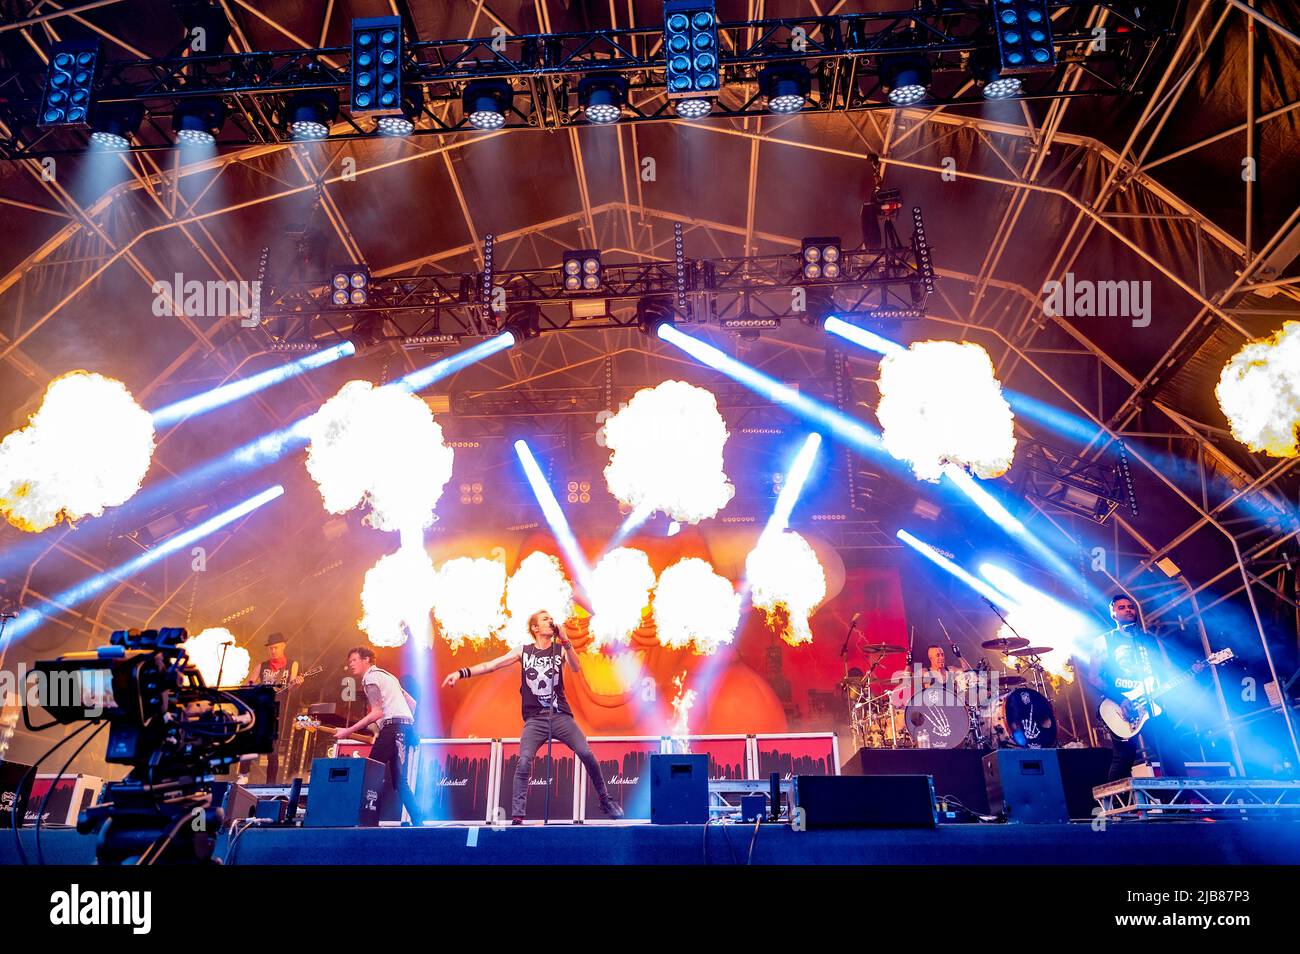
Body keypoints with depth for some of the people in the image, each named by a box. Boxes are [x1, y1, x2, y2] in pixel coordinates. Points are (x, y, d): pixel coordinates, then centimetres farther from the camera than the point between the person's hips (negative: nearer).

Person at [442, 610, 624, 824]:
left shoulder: (560, 649, 5)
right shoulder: (523, 652, 6)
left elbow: (575, 667, -14)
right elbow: (490, 665, 2)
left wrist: (565, 640, -22)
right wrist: (462, 673, -9)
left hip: (561, 715, 0)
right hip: (535, 719, 0)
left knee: (587, 754, -10)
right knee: (524, 763, -17)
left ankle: (606, 801, 8)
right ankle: (517, 817, -14)